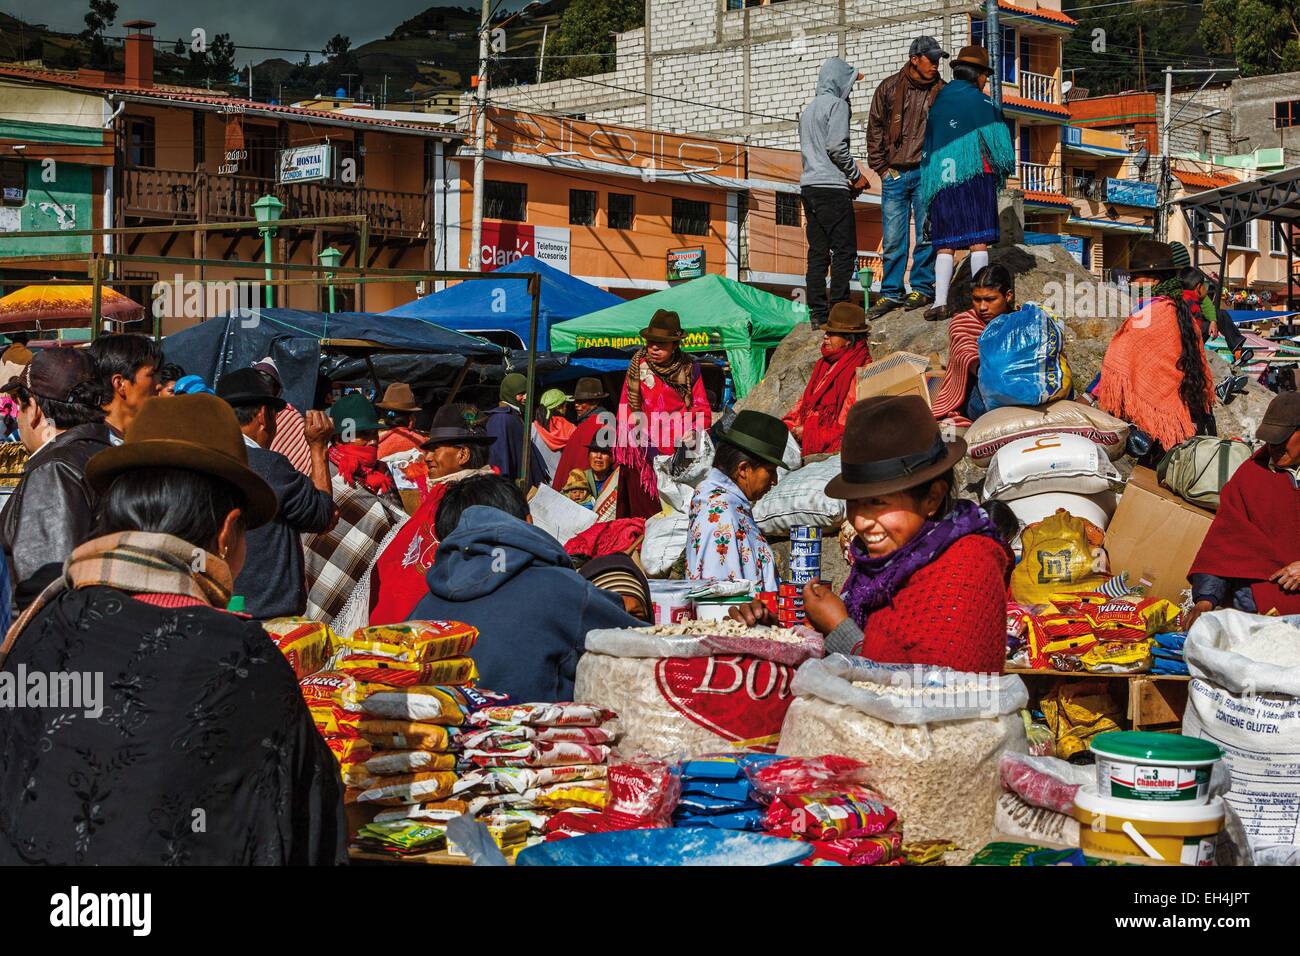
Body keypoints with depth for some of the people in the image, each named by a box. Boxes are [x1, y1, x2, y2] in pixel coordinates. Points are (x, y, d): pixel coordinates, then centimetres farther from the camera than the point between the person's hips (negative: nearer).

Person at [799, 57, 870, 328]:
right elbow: (836, 146, -16)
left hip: (808, 186, 9)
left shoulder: (809, 108, 21)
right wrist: (856, 176, -5)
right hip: (832, 187, -8)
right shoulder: (837, 105, -5)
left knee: (818, 252, 7)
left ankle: (817, 313, 4)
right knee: (844, 251, -7)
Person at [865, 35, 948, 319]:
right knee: (892, 238, 2)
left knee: (927, 234, -1)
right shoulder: (889, 88, 6)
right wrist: (882, 167, 4)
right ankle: (891, 293, 8)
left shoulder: (942, 91, 5)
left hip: (927, 173, -1)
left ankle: (923, 288, 8)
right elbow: (874, 130, 10)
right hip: (894, 175, 1)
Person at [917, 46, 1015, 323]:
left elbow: (928, 149, 15)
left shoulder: (937, 104, 13)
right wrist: (1001, 173, 15)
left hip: (941, 180, 4)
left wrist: (929, 187, 19)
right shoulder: (982, 103, 0)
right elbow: (998, 144, 0)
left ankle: (940, 302, -3)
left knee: (944, 244, 4)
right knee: (978, 241, -3)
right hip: (975, 177, -4)